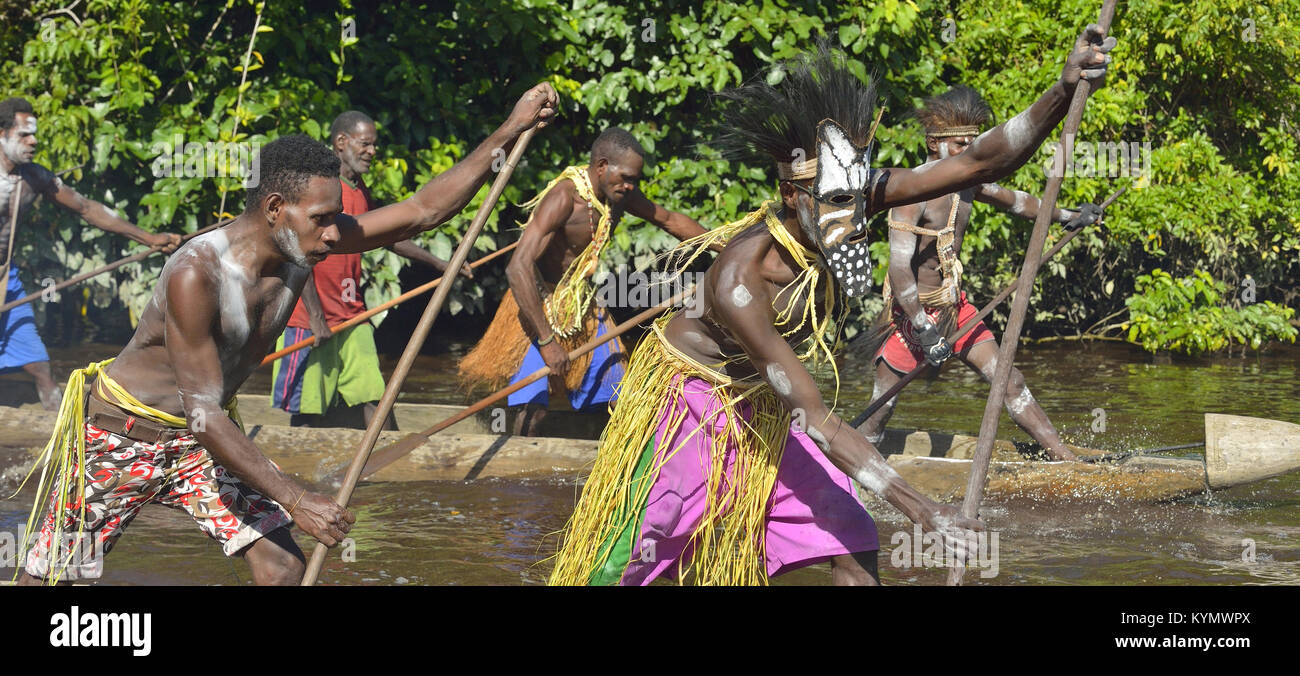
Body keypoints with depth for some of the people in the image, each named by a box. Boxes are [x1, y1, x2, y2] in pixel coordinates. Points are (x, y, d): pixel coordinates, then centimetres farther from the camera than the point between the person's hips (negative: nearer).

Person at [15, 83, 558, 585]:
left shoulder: (303, 245, -11)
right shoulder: (196, 274, -32)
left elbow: (425, 210, -5)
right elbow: (204, 415, -31)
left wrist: (510, 132, -13)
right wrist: (295, 500, -34)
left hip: (200, 440, 7)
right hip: (121, 435, -6)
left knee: (282, 567, -8)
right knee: (45, 576, 0)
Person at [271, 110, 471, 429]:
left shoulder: (359, 190, 15)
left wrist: (439, 264, 27)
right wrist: (315, 317, -19)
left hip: (351, 317, 8)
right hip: (309, 318, -8)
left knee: (375, 398, -1)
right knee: (306, 411, -6)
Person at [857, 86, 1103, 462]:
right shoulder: (914, 191, -21)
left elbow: (1013, 201, 23)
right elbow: (899, 267, -26)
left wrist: (1065, 216, 31)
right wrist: (924, 329, -27)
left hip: (953, 304, 7)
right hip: (910, 312, -7)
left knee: (1009, 380, 0)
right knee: (880, 411, -4)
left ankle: (1065, 459, 0)